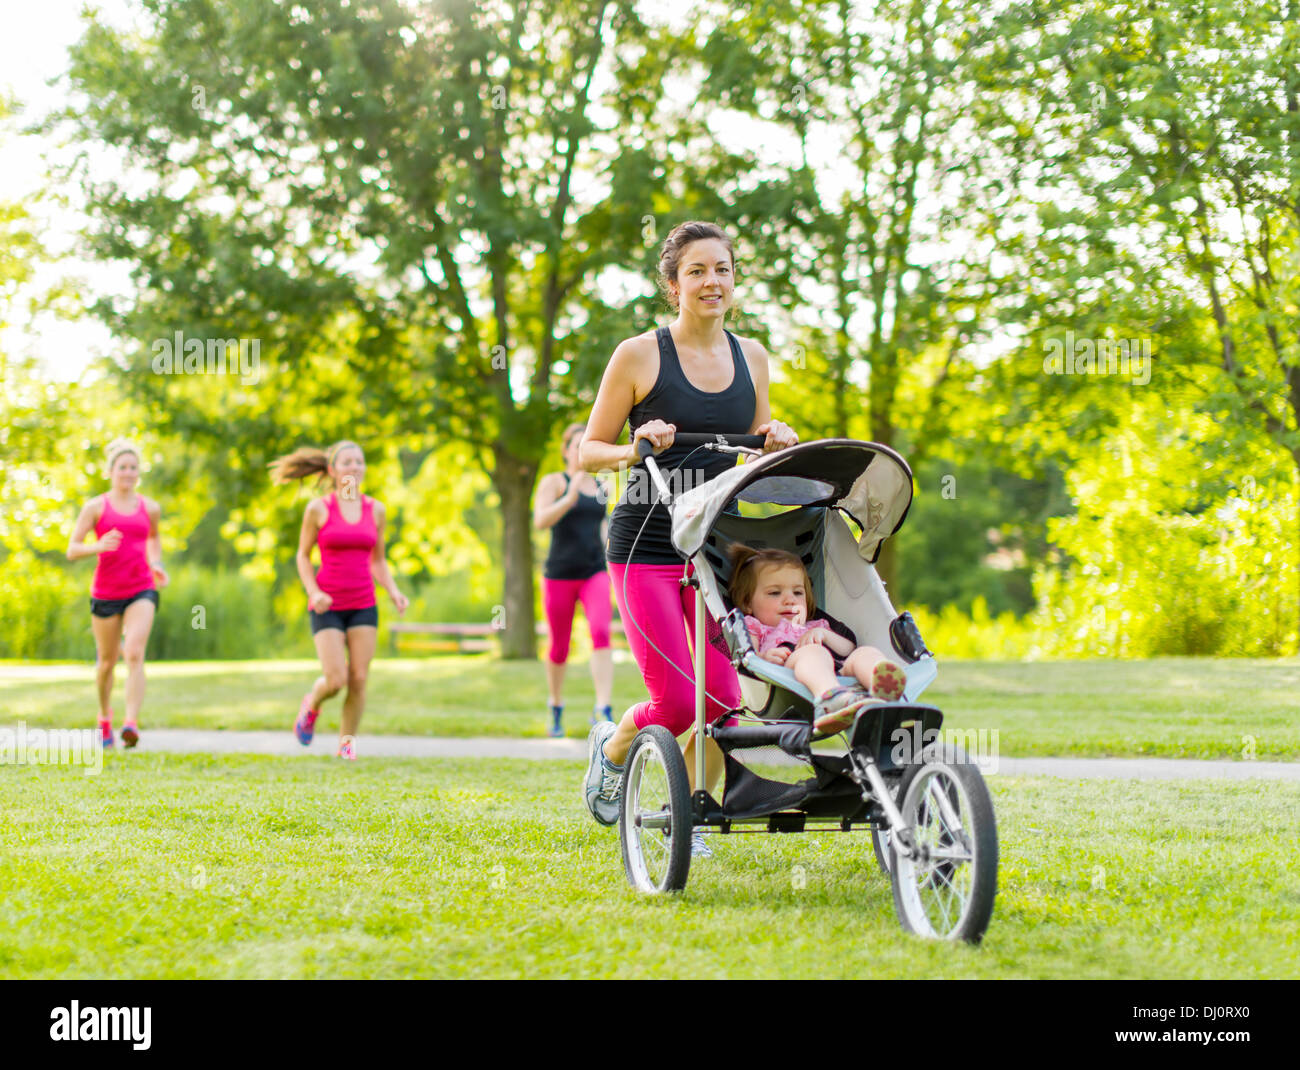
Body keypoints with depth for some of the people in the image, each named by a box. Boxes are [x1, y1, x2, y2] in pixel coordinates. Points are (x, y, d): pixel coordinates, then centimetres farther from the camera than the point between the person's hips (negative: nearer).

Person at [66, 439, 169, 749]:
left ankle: (131, 723, -27)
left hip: (141, 590, 0)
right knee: (107, 661, 12)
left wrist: (156, 565, 10)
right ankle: (104, 717, 39)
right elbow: (72, 550, -4)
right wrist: (98, 546, -24)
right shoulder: (95, 507, -2)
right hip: (106, 592, 0)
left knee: (135, 654, -20)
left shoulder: (150, 508, 6)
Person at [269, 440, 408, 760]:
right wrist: (314, 593, -12)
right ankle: (311, 704, 23)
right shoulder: (318, 508, -4)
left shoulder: (375, 510, 5)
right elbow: (303, 556, 4)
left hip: (363, 606, 3)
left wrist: (394, 593, -4)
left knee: (358, 680, -3)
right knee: (335, 681, -11)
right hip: (328, 607, -3)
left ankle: (347, 742, 15)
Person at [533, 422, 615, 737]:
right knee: (559, 648, 7)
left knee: (601, 633, -22)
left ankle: (603, 709, -28)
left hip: (594, 573, 2)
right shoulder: (553, 482, -1)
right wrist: (570, 498, -31)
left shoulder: (599, 487, 13)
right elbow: (540, 521, -17)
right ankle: (556, 707, 32)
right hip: (559, 576, -2)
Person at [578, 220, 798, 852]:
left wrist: (777, 442, -1)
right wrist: (636, 449, -19)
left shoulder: (750, 356, 10)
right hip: (647, 544, -4)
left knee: (724, 700, -5)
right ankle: (611, 750, 24)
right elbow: (588, 451, 0)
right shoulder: (639, 355, -4)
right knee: (676, 703, -10)